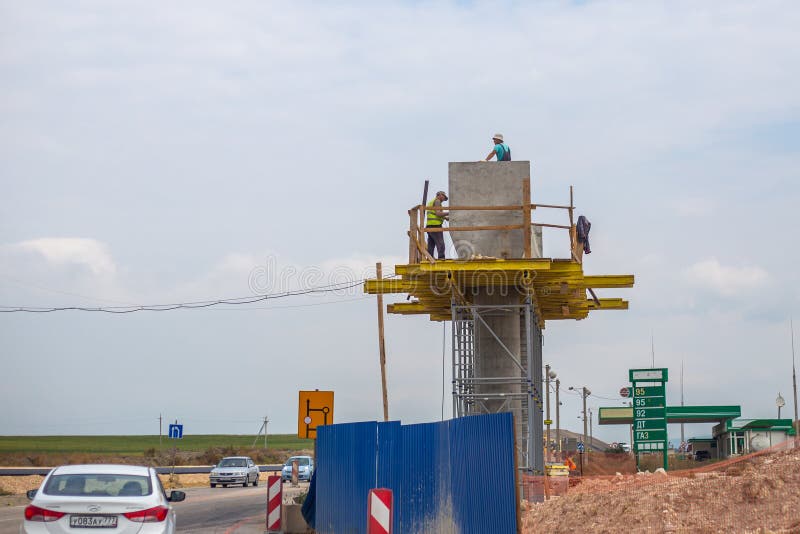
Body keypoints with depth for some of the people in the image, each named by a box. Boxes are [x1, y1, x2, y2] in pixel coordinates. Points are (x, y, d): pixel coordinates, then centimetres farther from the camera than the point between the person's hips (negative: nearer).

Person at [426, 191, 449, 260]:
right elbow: (438, 213, -15)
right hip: (435, 225, -10)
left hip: (429, 225, 10)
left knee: (431, 245, 7)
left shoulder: (431, 202, 26)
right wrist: (448, 213, -7)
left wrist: (445, 217, 19)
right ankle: (441, 258, -21)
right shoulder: (437, 201, -4)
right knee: (440, 244, -13)